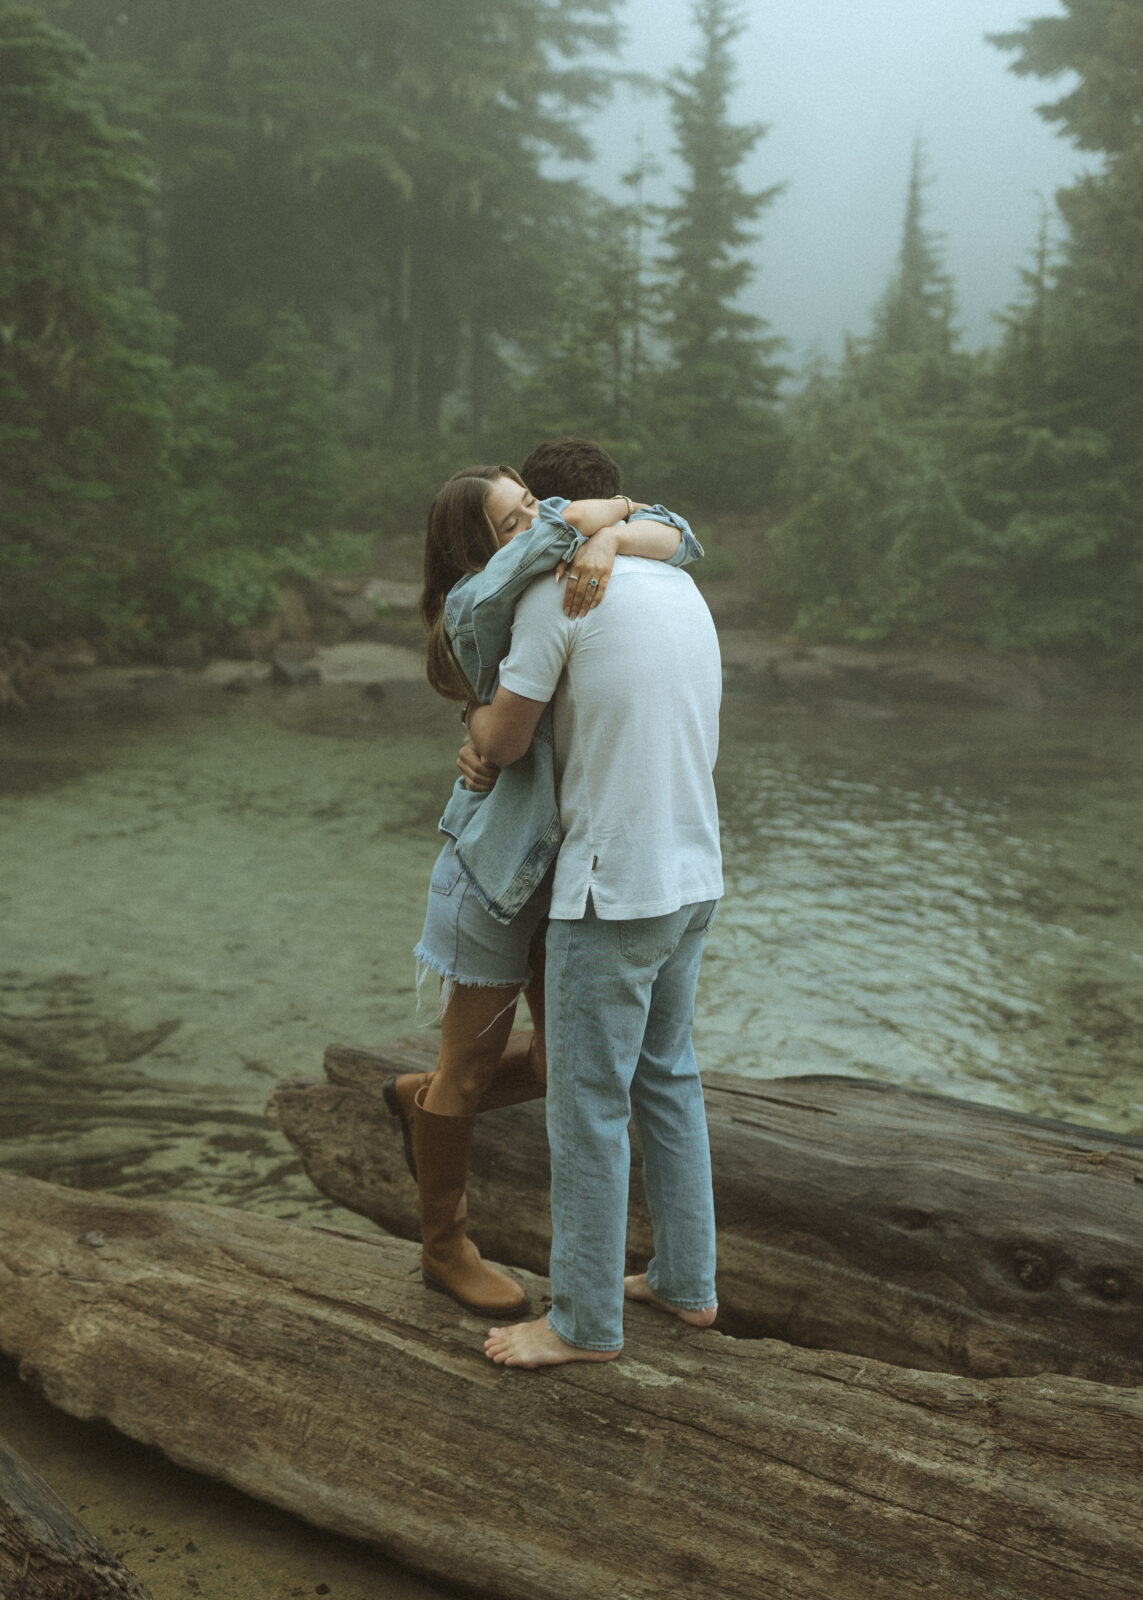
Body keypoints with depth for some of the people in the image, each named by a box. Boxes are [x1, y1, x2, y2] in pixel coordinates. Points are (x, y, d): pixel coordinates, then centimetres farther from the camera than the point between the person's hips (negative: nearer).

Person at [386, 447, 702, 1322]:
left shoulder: (561, 585, 7)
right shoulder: (478, 602, -14)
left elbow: (678, 538, -1)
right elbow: (574, 519, -28)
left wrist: (608, 539, -21)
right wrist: (610, 508, -6)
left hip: (569, 861, 7)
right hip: (499, 863, -7)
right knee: (473, 1069, 7)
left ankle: (421, 1100, 37)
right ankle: (445, 1246, 27)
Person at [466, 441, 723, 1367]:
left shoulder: (557, 593, -13)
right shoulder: (682, 588, 11)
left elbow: (503, 742, -9)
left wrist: (473, 712, 14)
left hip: (614, 890, -8)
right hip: (695, 878, 8)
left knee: (589, 1103, 3)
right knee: (667, 1077, 20)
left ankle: (586, 1319, 14)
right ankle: (686, 1280, 30)